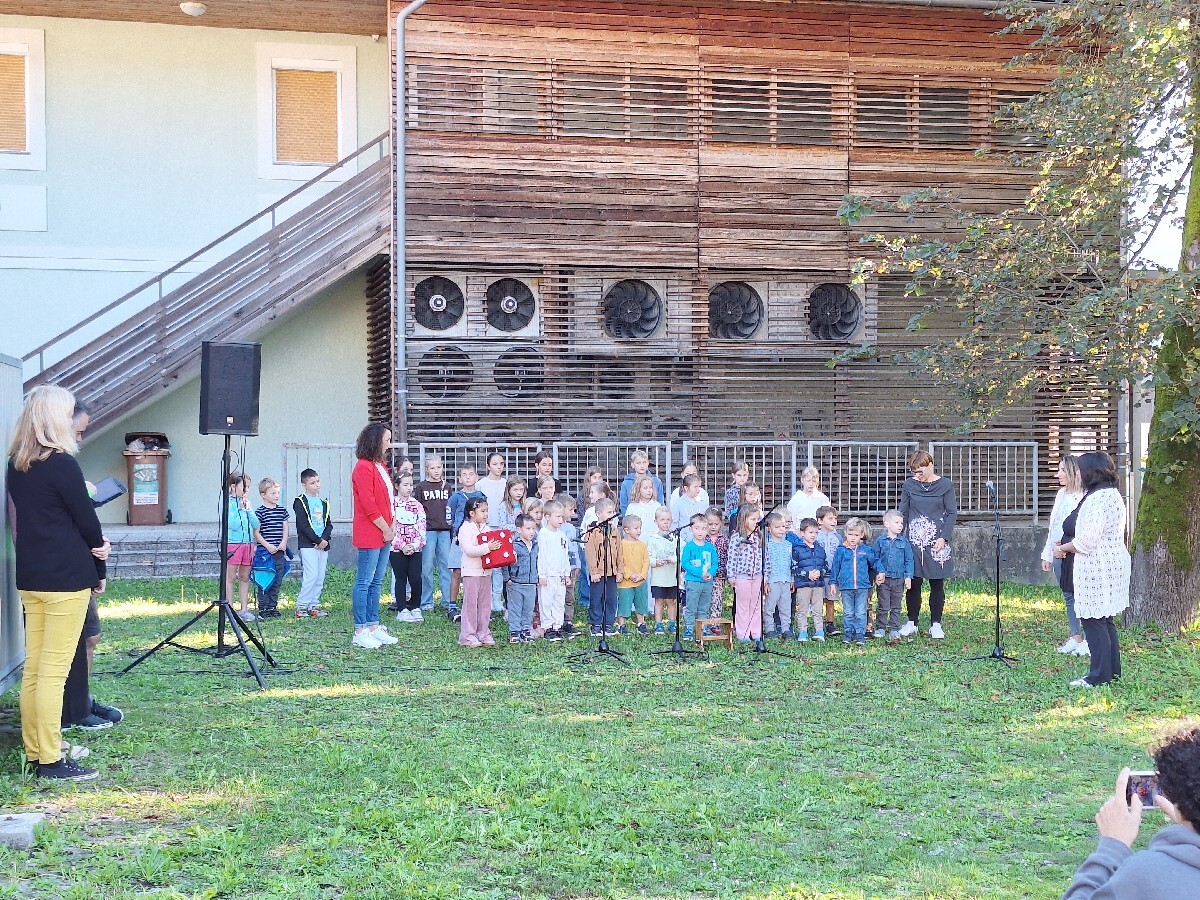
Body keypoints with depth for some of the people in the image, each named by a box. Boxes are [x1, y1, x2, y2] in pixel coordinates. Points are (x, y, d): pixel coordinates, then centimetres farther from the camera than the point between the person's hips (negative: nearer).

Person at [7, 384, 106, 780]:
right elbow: (87, 521, -8)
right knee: (53, 671, -5)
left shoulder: (16, 466, 10)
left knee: (34, 668, 11)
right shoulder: (61, 464, -13)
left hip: (30, 578, 8)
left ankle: (35, 751, 18)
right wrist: (100, 569, 6)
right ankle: (51, 760, -2)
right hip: (66, 577, -8)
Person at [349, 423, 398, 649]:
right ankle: (360, 631, -3)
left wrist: (392, 525, 9)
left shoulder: (381, 467, 18)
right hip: (369, 535, -10)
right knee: (364, 582, -6)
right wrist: (385, 529, -13)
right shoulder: (364, 468, -13)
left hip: (384, 535, 10)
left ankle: (373, 626, 18)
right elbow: (368, 504, -18)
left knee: (376, 582, 13)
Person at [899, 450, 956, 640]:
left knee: (937, 584, 4)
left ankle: (936, 624, 12)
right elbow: (903, 513, 9)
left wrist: (944, 537, -10)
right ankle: (912, 623, 11)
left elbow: (952, 513, 0)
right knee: (913, 583, 1)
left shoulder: (945, 485, 0)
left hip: (938, 542, -1)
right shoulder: (909, 485, 6)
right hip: (915, 541, 1)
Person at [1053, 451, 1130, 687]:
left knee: (1093, 622, -4)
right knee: (1105, 621, 17)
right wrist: (1066, 543, 10)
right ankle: (1112, 670, 25)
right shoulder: (1112, 494, 14)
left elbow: (1087, 541, -24)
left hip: (1096, 568, -11)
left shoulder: (1098, 499, -21)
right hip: (1110, 565, 11)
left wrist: (1063, 548, -7)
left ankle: (1099, 675, 1)